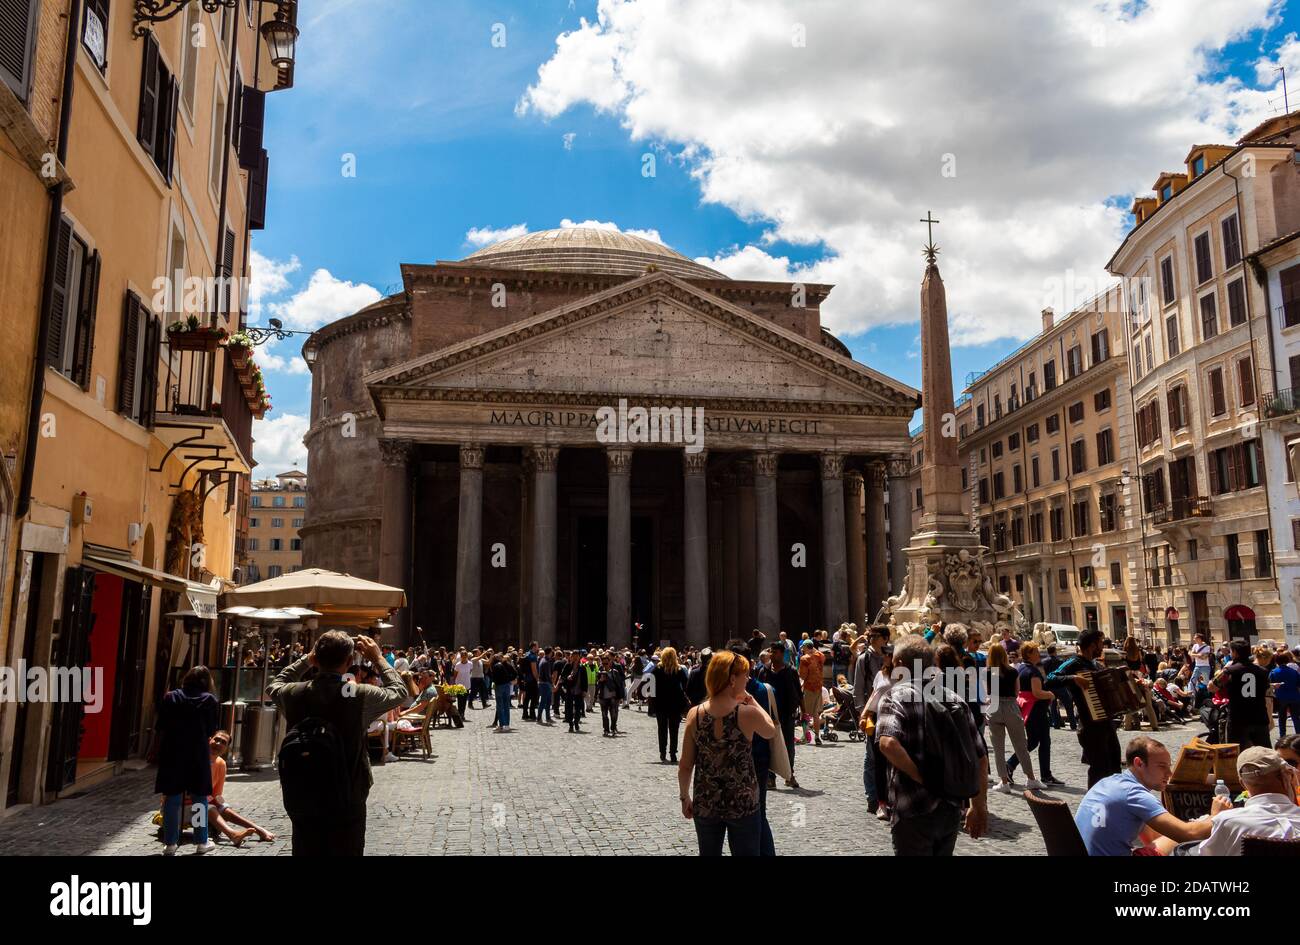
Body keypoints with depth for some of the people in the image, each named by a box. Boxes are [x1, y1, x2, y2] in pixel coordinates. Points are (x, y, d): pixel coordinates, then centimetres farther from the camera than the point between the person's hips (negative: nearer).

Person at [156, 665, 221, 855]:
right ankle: (201, 842, 14)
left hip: (172, 754, 1)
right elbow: (212, 731, -1)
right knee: (199, 798, 9)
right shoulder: (210, 700, -3)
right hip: (199, 755, -1)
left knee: (172, 798, 7)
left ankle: (170, 844, 10)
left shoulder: (170, 698, 2)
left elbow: (161, 728, 2)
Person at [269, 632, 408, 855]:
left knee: (305, 851, 15)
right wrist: (378, 658, 10)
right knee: (347, 851, 10)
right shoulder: (361, 696, -17)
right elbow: (399, 691, 3)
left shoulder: (295, 694, -10)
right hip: (348, 802, -3)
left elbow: (275, 685, 16)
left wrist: (306, 660, 15)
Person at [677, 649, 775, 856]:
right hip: (743, 805, -2)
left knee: (709, 853, 19)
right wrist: (753, 703, 12)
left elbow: (685, 766, -3)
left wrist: (685, 797, 10)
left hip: (705, 805, 3)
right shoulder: (748, 714, -16)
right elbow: (770, 731, 6)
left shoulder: (695, 714, -9)